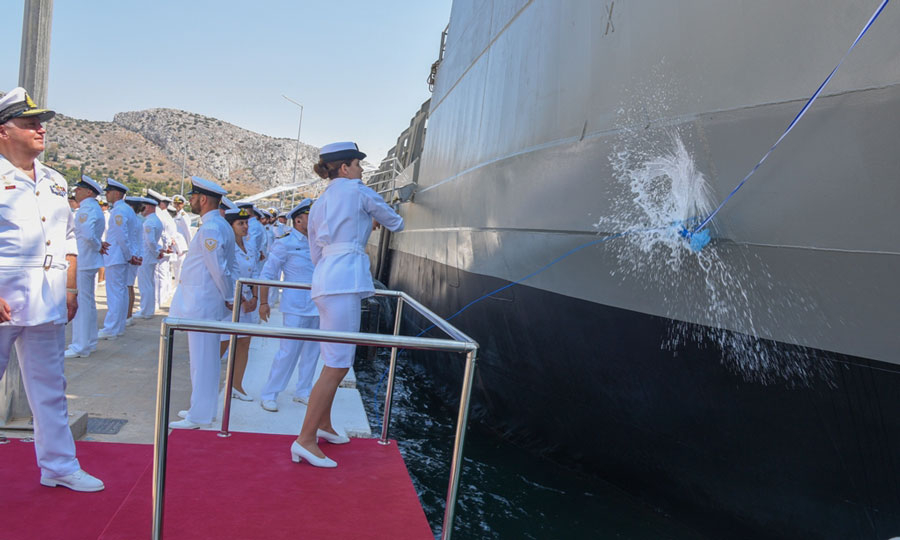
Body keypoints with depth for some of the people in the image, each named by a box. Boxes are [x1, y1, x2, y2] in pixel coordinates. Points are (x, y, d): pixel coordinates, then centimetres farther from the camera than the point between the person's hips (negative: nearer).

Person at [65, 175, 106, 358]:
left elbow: (88, 235, -27)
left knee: (80, 302, -6)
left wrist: (98, 246, -11)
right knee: (88, 302, 16)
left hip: (82, 262, -10)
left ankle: (80, 346, -2)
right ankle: (89, 341, 26)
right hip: (89, 262, 10)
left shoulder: (86, 208, -15)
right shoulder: (95, 207, 17)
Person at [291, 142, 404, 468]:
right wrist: (386, 220, 34)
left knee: (336, 362, 19)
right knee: (337, 366, -8)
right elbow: (395, 223, 11)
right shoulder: (358, 191, 0)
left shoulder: (319, 204, 21)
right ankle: (305, 440, -5)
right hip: (346, 280, -9)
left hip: (325, 279, 9)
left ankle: (323, 426, 30)